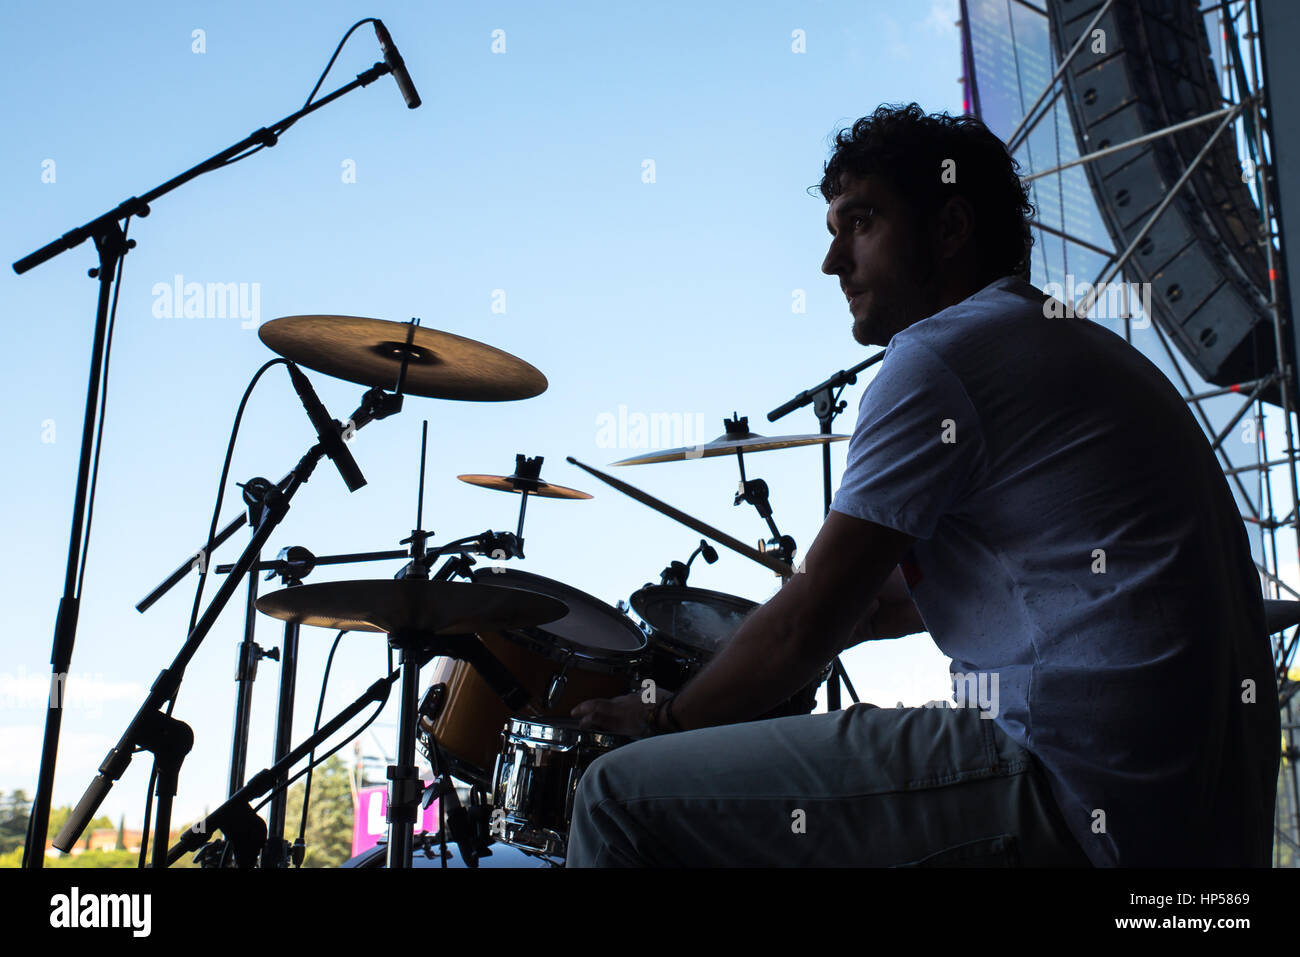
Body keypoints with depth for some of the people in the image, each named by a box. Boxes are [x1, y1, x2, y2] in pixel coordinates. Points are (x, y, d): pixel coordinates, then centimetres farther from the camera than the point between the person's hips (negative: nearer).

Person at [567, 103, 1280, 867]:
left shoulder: (942, 352, -9)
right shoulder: (1078, 346, 19)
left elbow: (806, 626, -8)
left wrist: (665, 718, 6)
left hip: (1089, 806, -11)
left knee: (625, 797, -11)